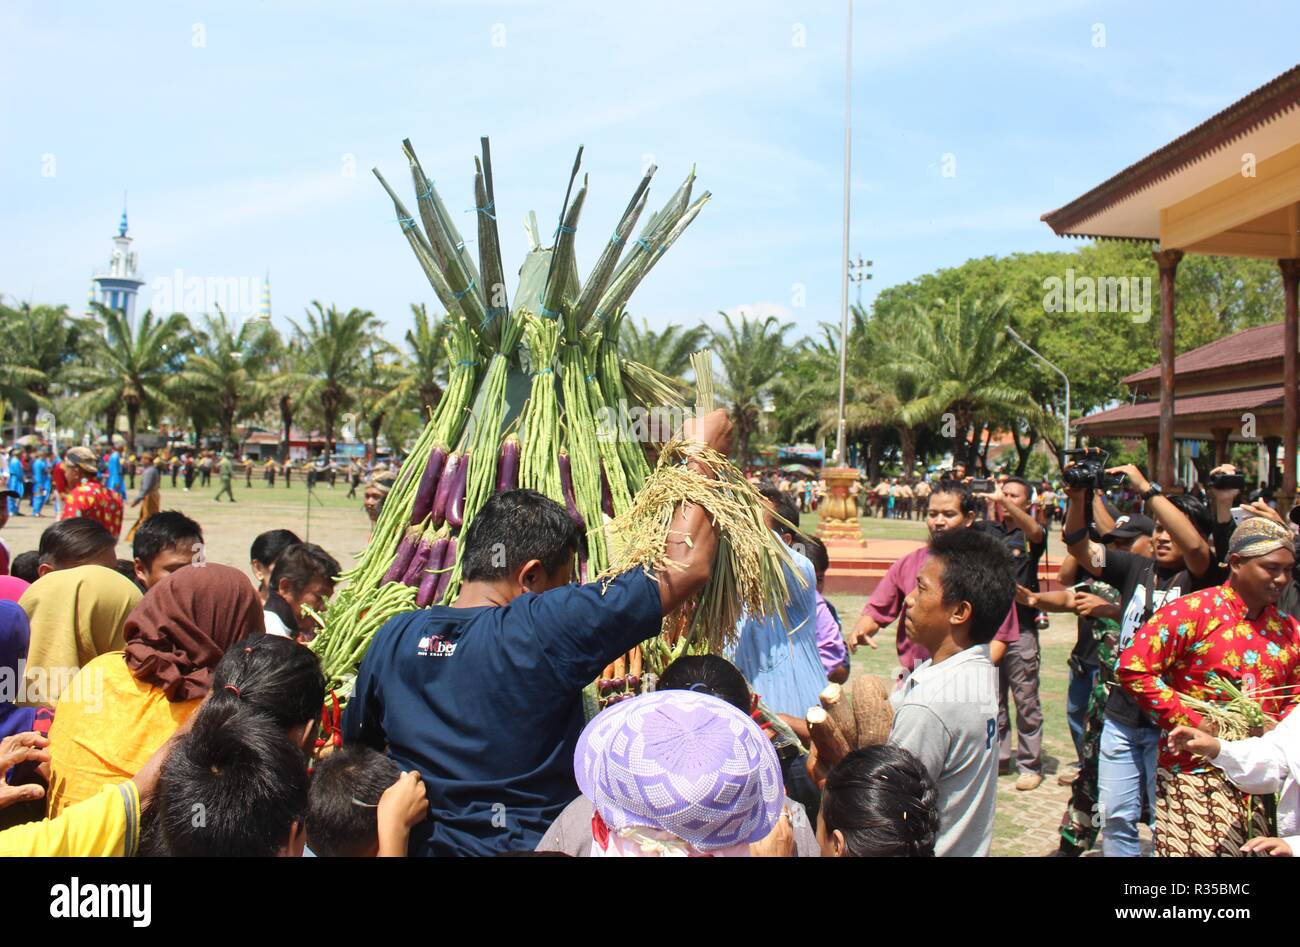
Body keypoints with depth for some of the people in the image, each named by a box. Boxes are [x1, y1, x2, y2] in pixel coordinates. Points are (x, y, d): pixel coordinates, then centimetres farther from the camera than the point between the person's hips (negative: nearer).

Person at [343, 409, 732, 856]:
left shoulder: (393, 638, -6)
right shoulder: (548, 628, -21)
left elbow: (356, 744, 8)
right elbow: (686, 567, -18)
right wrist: (703, 458, -6)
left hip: (421, 842, 5)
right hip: (529, 842, -5)